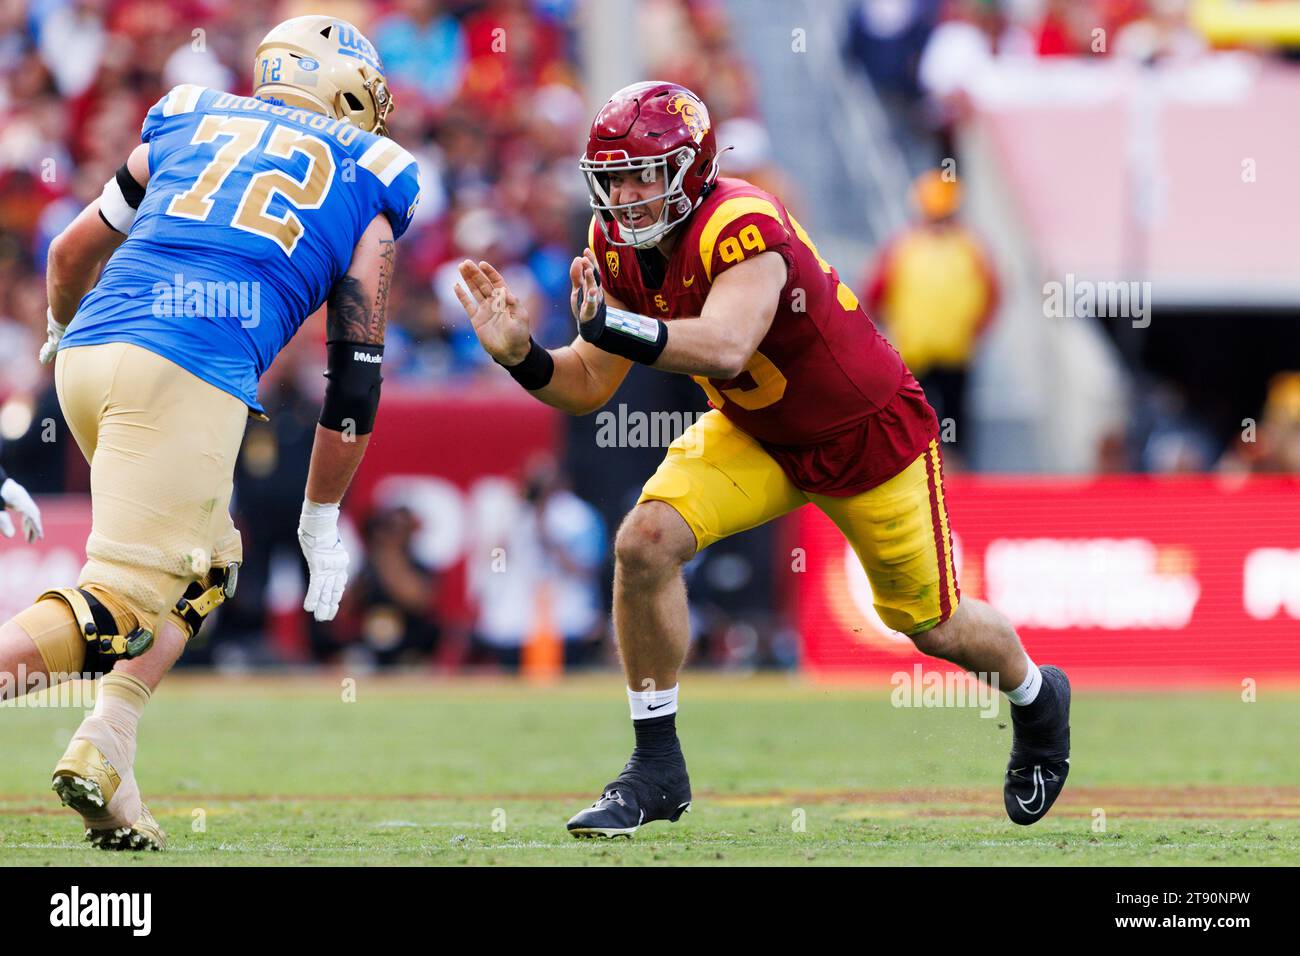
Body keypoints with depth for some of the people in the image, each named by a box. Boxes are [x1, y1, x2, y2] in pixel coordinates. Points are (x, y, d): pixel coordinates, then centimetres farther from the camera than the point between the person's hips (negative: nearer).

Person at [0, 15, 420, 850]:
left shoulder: (193, 121, 26)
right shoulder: (367, 176, 16)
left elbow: (74, 253, 33)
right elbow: (355, 373, 11)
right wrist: (321, 522, 18)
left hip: (90, 350, 5)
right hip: (191, 374, -5)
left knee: (204, 566, 23)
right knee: (122, 608, -7)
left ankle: (106, 749, 6)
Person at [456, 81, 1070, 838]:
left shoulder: (741, 229, -35)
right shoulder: (618, 245, -12)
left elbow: (725, 345, -53)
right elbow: (589, 386, -7)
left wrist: (613, 326, -66)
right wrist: (522, 356, -27)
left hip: (870, 432, -6)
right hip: (756, 434, 6)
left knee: (931, 624, 10)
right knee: (645, 541, -19)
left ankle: (1038, 699, 45)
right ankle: (657, 767, -6)